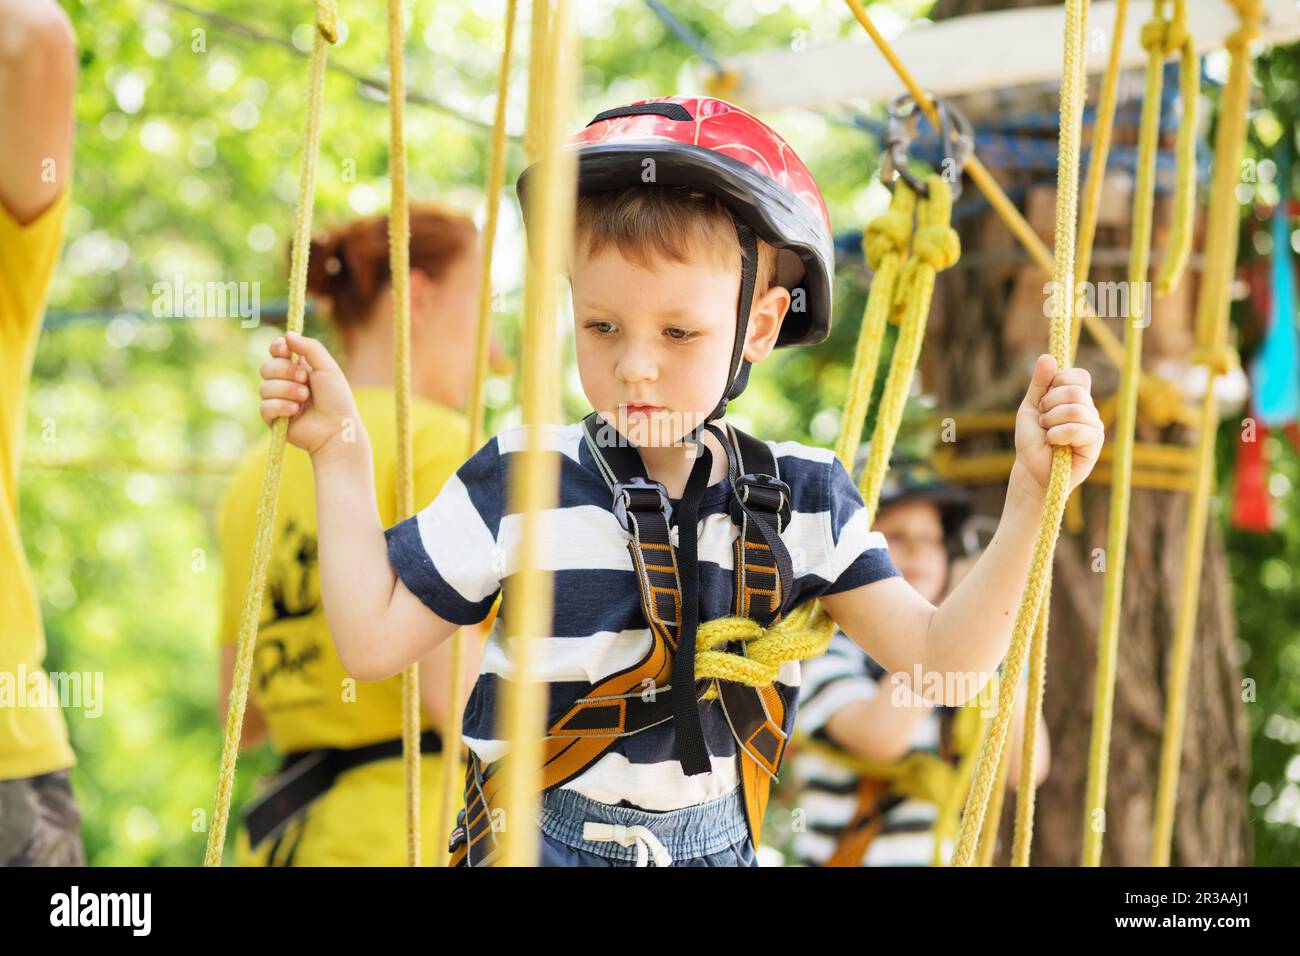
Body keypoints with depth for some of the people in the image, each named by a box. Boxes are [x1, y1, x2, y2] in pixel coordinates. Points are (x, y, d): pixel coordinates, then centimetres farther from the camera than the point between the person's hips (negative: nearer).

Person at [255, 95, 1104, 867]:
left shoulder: (802, 496, -2)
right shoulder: (522, 479, -9)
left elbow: (944, 655, -5)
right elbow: (373, 640, -7)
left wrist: (1032, 489, -13)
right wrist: (339, 450, -10)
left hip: (718, 842, 2)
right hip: (539, 839, -2)